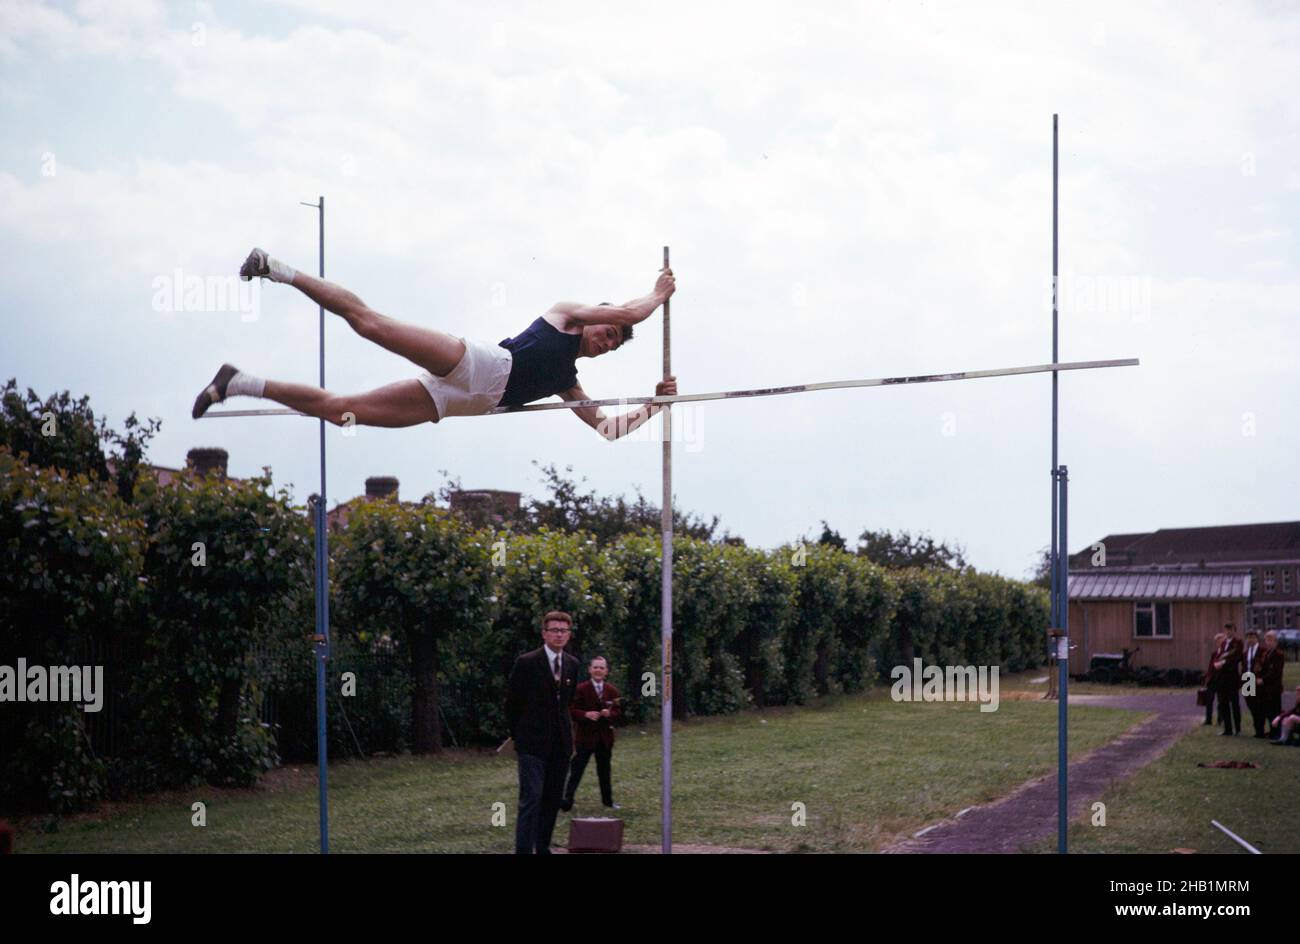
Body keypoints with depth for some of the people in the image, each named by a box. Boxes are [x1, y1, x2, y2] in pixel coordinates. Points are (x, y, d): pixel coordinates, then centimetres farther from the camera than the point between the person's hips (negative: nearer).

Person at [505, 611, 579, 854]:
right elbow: (512, 703, 0)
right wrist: (518, 735, 5)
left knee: (552, 801, 7)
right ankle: (523, 850, -15)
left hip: (561, 743, 6)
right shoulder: (526, 663, -8)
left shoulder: (572, 665, 8)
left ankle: (543, 849, 15)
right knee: (531, 799, -13)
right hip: (533, 743, -6)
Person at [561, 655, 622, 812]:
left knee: (604, 770, 15)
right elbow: (572, 711, -8)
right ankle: (567, 801, -7)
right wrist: (586, 714, -25)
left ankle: (608, 799, 26)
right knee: (576, 770, -6)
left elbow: (618, 711, 6)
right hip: (585, 736, -4)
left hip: (605, 736, 4)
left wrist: (610, 713, -16)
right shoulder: (581, 689, -6)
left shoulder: (612, 691, 5)